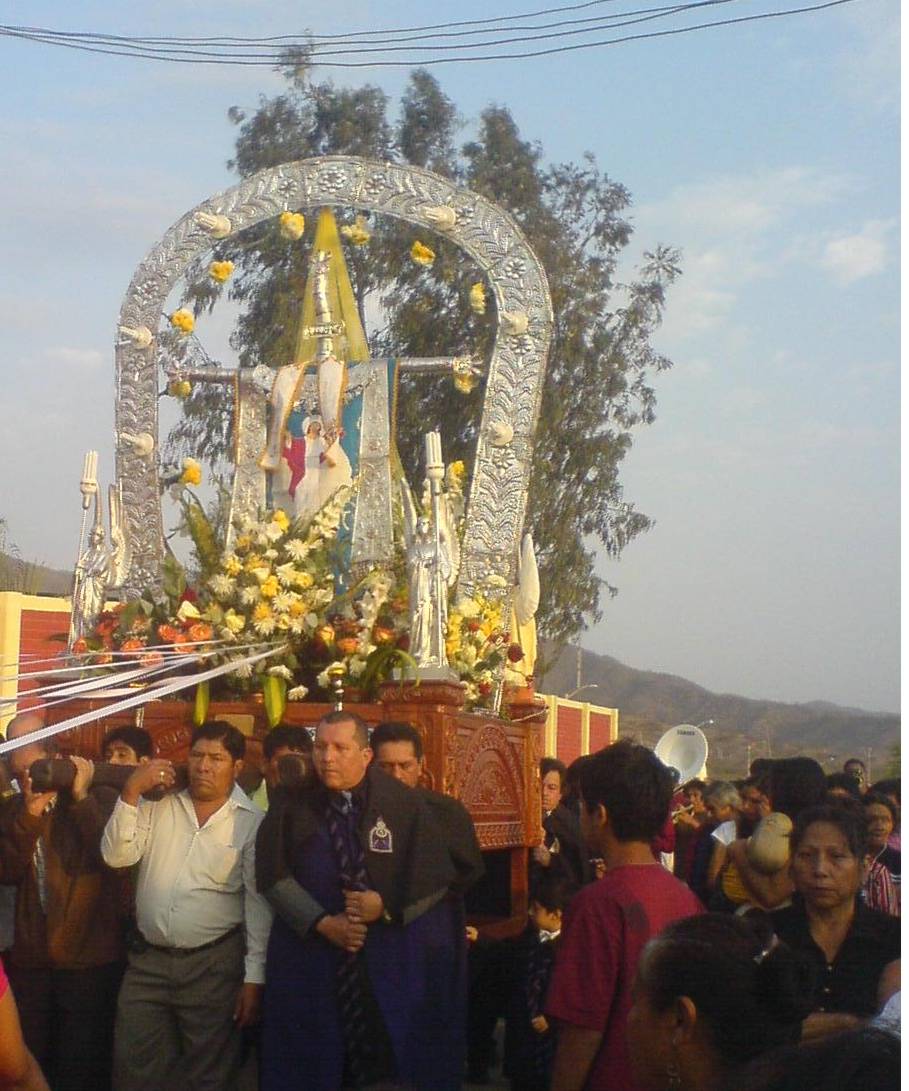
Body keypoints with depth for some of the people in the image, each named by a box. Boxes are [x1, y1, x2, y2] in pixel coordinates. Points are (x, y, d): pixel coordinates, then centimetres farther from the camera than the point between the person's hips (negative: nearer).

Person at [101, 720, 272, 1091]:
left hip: (214, 964, -3)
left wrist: (254, 977, -8)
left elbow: (259, 902, -5)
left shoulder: (252, 822, -4)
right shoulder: (159, 807, 6)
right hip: (147, 961, 3)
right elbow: (116, 855, -4)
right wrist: (132, 791, -12)